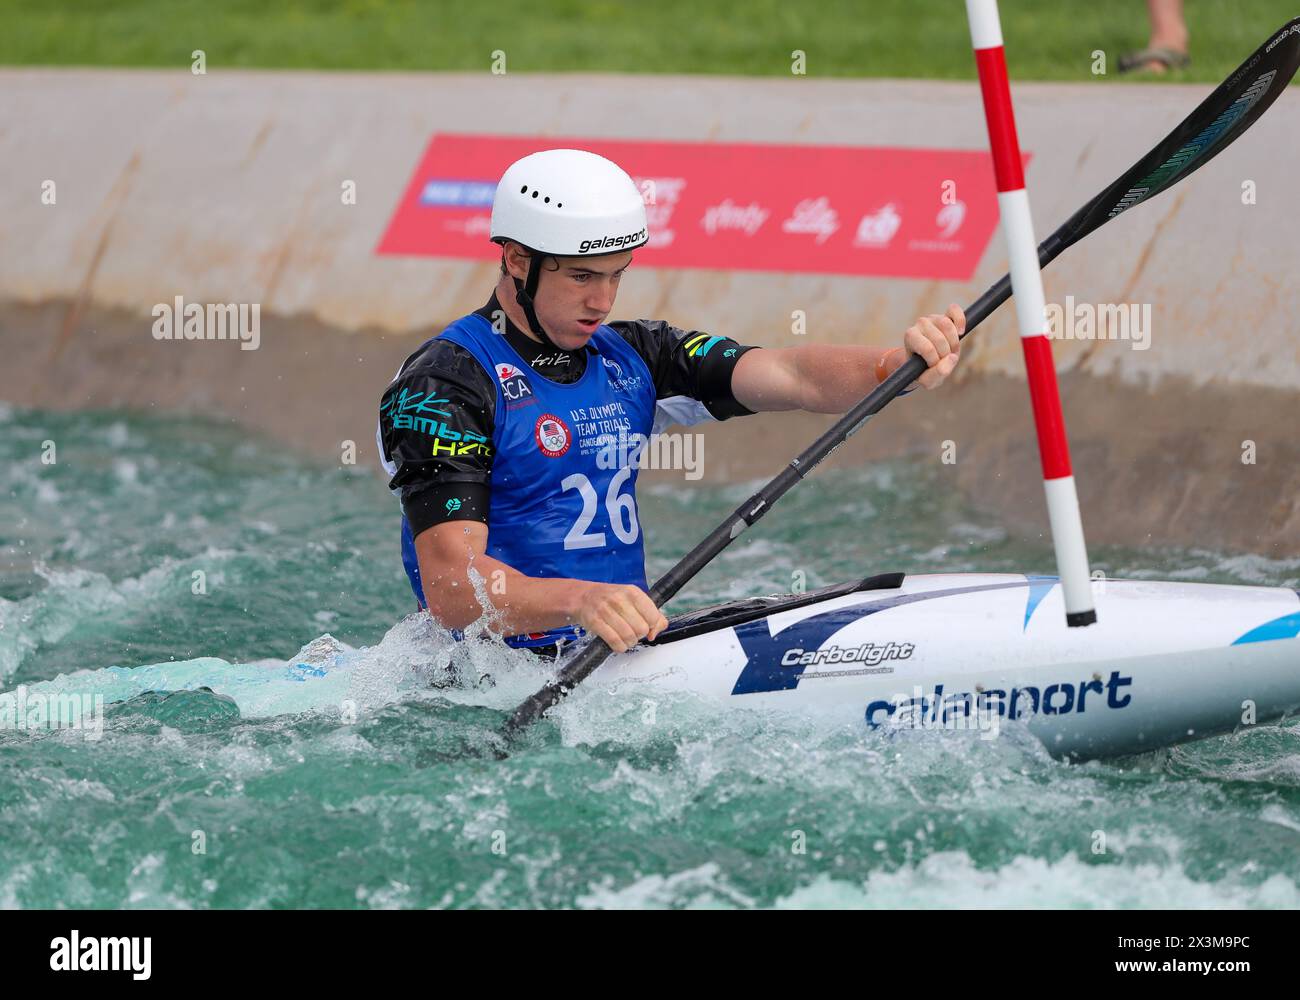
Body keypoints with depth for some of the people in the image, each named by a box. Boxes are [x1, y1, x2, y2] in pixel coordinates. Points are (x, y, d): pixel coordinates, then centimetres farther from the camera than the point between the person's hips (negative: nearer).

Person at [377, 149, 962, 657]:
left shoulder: (630, 357, 13)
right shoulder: (447, 380, -9)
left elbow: (790, 378, 0)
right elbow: (450, 591, -19)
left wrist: (898, 366, -21)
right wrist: (580, 601, -37)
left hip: (626, 648, 7)